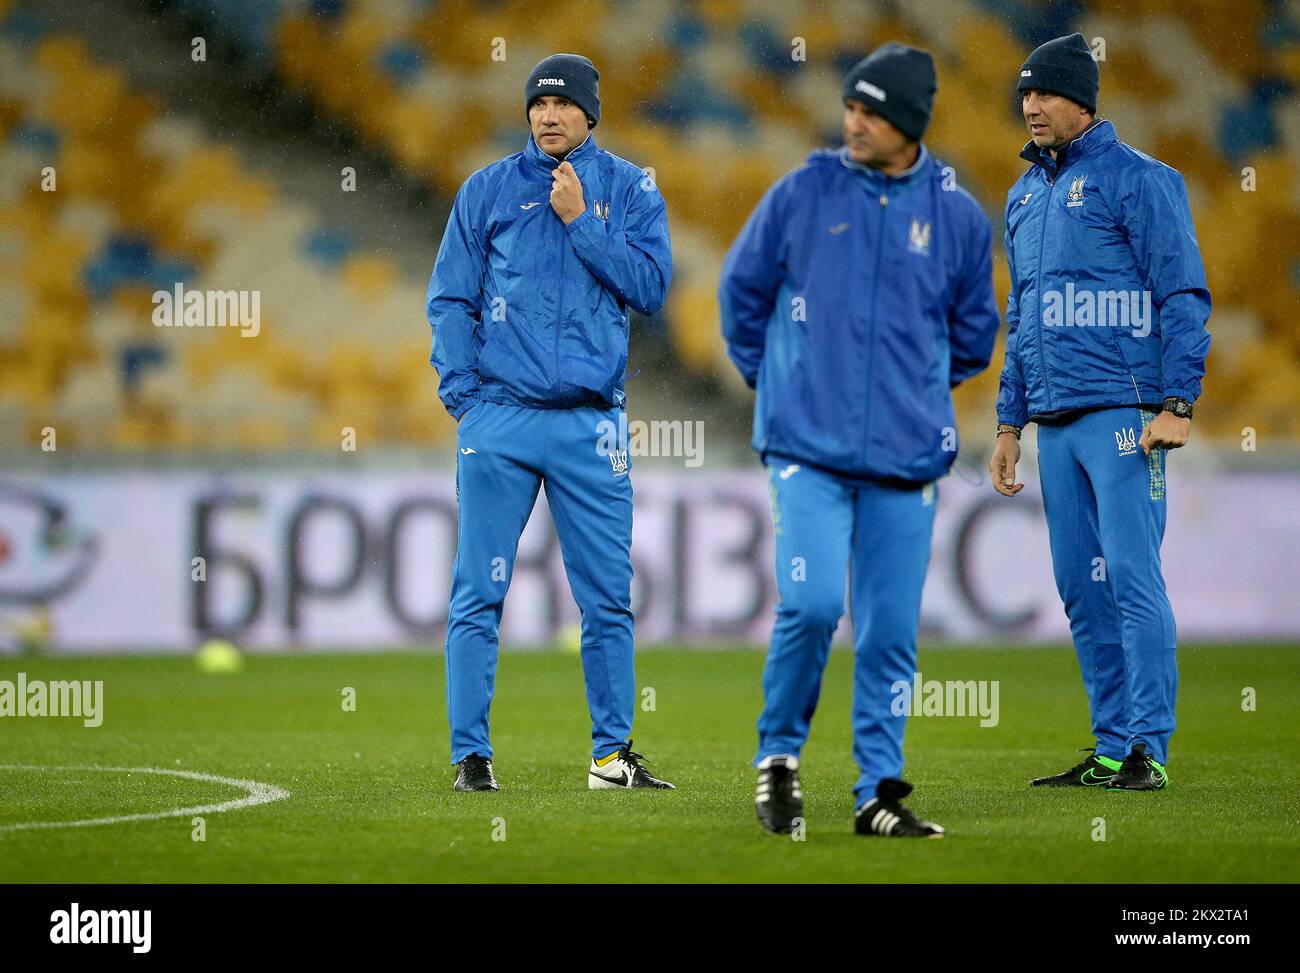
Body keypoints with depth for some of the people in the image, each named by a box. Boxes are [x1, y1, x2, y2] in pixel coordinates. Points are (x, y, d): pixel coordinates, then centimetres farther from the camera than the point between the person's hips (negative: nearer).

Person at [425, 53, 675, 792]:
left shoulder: (631, 191, 8)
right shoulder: (488, 190, 8)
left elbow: (651, 287, -3)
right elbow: (450, 299, 7)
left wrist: (580, 221, -8)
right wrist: (462, 393, -5)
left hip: (590, 423, 1)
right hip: (499, 419, -1)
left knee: (608, 596, 4)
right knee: (479, 593, -3)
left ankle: (613, 753, 13)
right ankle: (471, 754, 0)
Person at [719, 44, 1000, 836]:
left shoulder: (957, 216, 5)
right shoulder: (802, 194, 1)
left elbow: (974, 331, 18)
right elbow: (742, 288, 13)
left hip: (907, 459, 2)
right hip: (809, 447, -2)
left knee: (892, 629, 1)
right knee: (812, 604, -15)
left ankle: (880, 792, 10)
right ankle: (780, 754, 7)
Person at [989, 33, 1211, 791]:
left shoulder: (1139, 180, -3)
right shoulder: (1026, 195, 19)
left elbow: (1184, 296, -8)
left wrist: (1178, 404, -16)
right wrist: (1011, 423, 20)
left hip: (1123, 412, -7)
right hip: (1055, 421, 8)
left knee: (1132, 577, -11)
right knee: (1081, 588, 6)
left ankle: (1150, 749, -10)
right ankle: (1113, 749, 11)